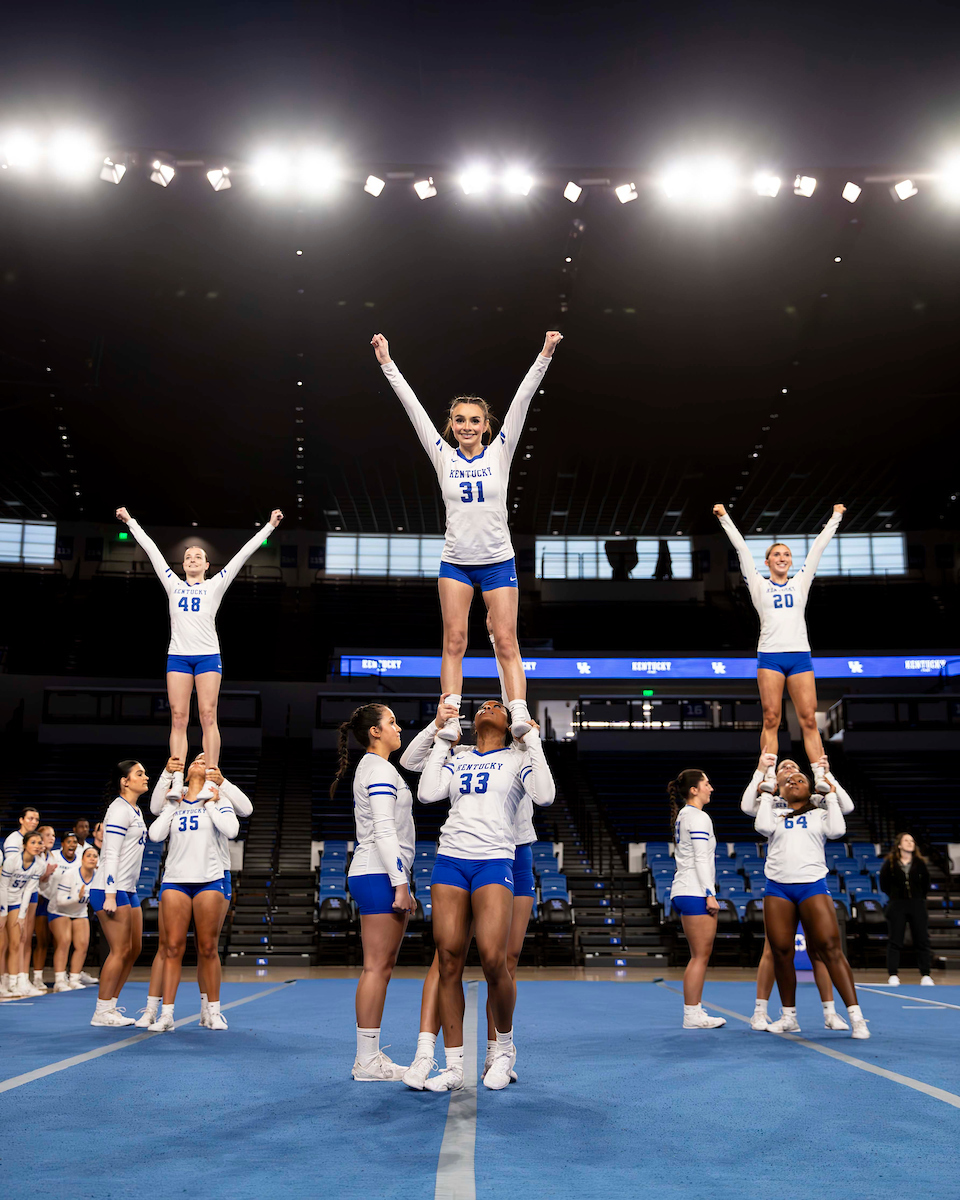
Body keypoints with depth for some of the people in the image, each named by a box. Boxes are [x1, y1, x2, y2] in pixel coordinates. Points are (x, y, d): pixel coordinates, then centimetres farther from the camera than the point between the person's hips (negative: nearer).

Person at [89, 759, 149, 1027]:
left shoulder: (136, 811, 16)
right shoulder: (119, 810, -12)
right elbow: (111, 854, -17)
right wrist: (110, 894, -21)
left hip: (128, 890, 10)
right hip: (111, 890, -10)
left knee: (134, 949, 9)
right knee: (120, 950, -7)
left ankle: (111, 1006, 16)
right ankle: (101, 1013, 1)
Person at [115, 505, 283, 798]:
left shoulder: (215, 585, 10)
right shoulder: (173, 585, 15)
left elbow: (243, 553, 8)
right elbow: (151, 549, 19)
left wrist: (269, 526, 7)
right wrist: (131, 521, 24)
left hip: (208, 656, -2)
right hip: (178, 656, 2)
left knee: (208, 716, -6)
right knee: (178, 718, -2)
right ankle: (177, 782, -4)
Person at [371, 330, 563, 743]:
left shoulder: (500, 452, 0)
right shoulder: (444, 457, 2)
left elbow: (521, 400, -7)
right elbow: (413, 406, 1)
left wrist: (544, 356, -12)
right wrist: (387, 364, 0)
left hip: (497, 561, -1)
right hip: (455, 561, 1)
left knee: (507, 642, -4)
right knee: (454, 641, -1)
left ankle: (519, 716, -12)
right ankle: (450, 720, -2)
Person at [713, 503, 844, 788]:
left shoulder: (800, 583, 16)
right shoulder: (759, 586, 11)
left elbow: (818, 547, 21)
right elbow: (742, 548, 10)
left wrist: (835, 517, 25)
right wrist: (725, 517, 10)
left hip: (800, 655, 2)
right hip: (769, 656, -2)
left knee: (809, 718, -3)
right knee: (771, 719, -4)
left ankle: (821, 776, -6)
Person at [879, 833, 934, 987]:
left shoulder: (919, 863, 2)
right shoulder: (890, 863, -3)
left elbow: (926, 882, 11)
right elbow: (884, 885, 4)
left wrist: (920, 897, 6)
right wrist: (896, 895, 4)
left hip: (917, 905, 2)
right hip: (896, 905, -2)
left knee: (922, 940, 1)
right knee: (895, 940, -1)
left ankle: (925, 975, 7)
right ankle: (893, 975, 3)